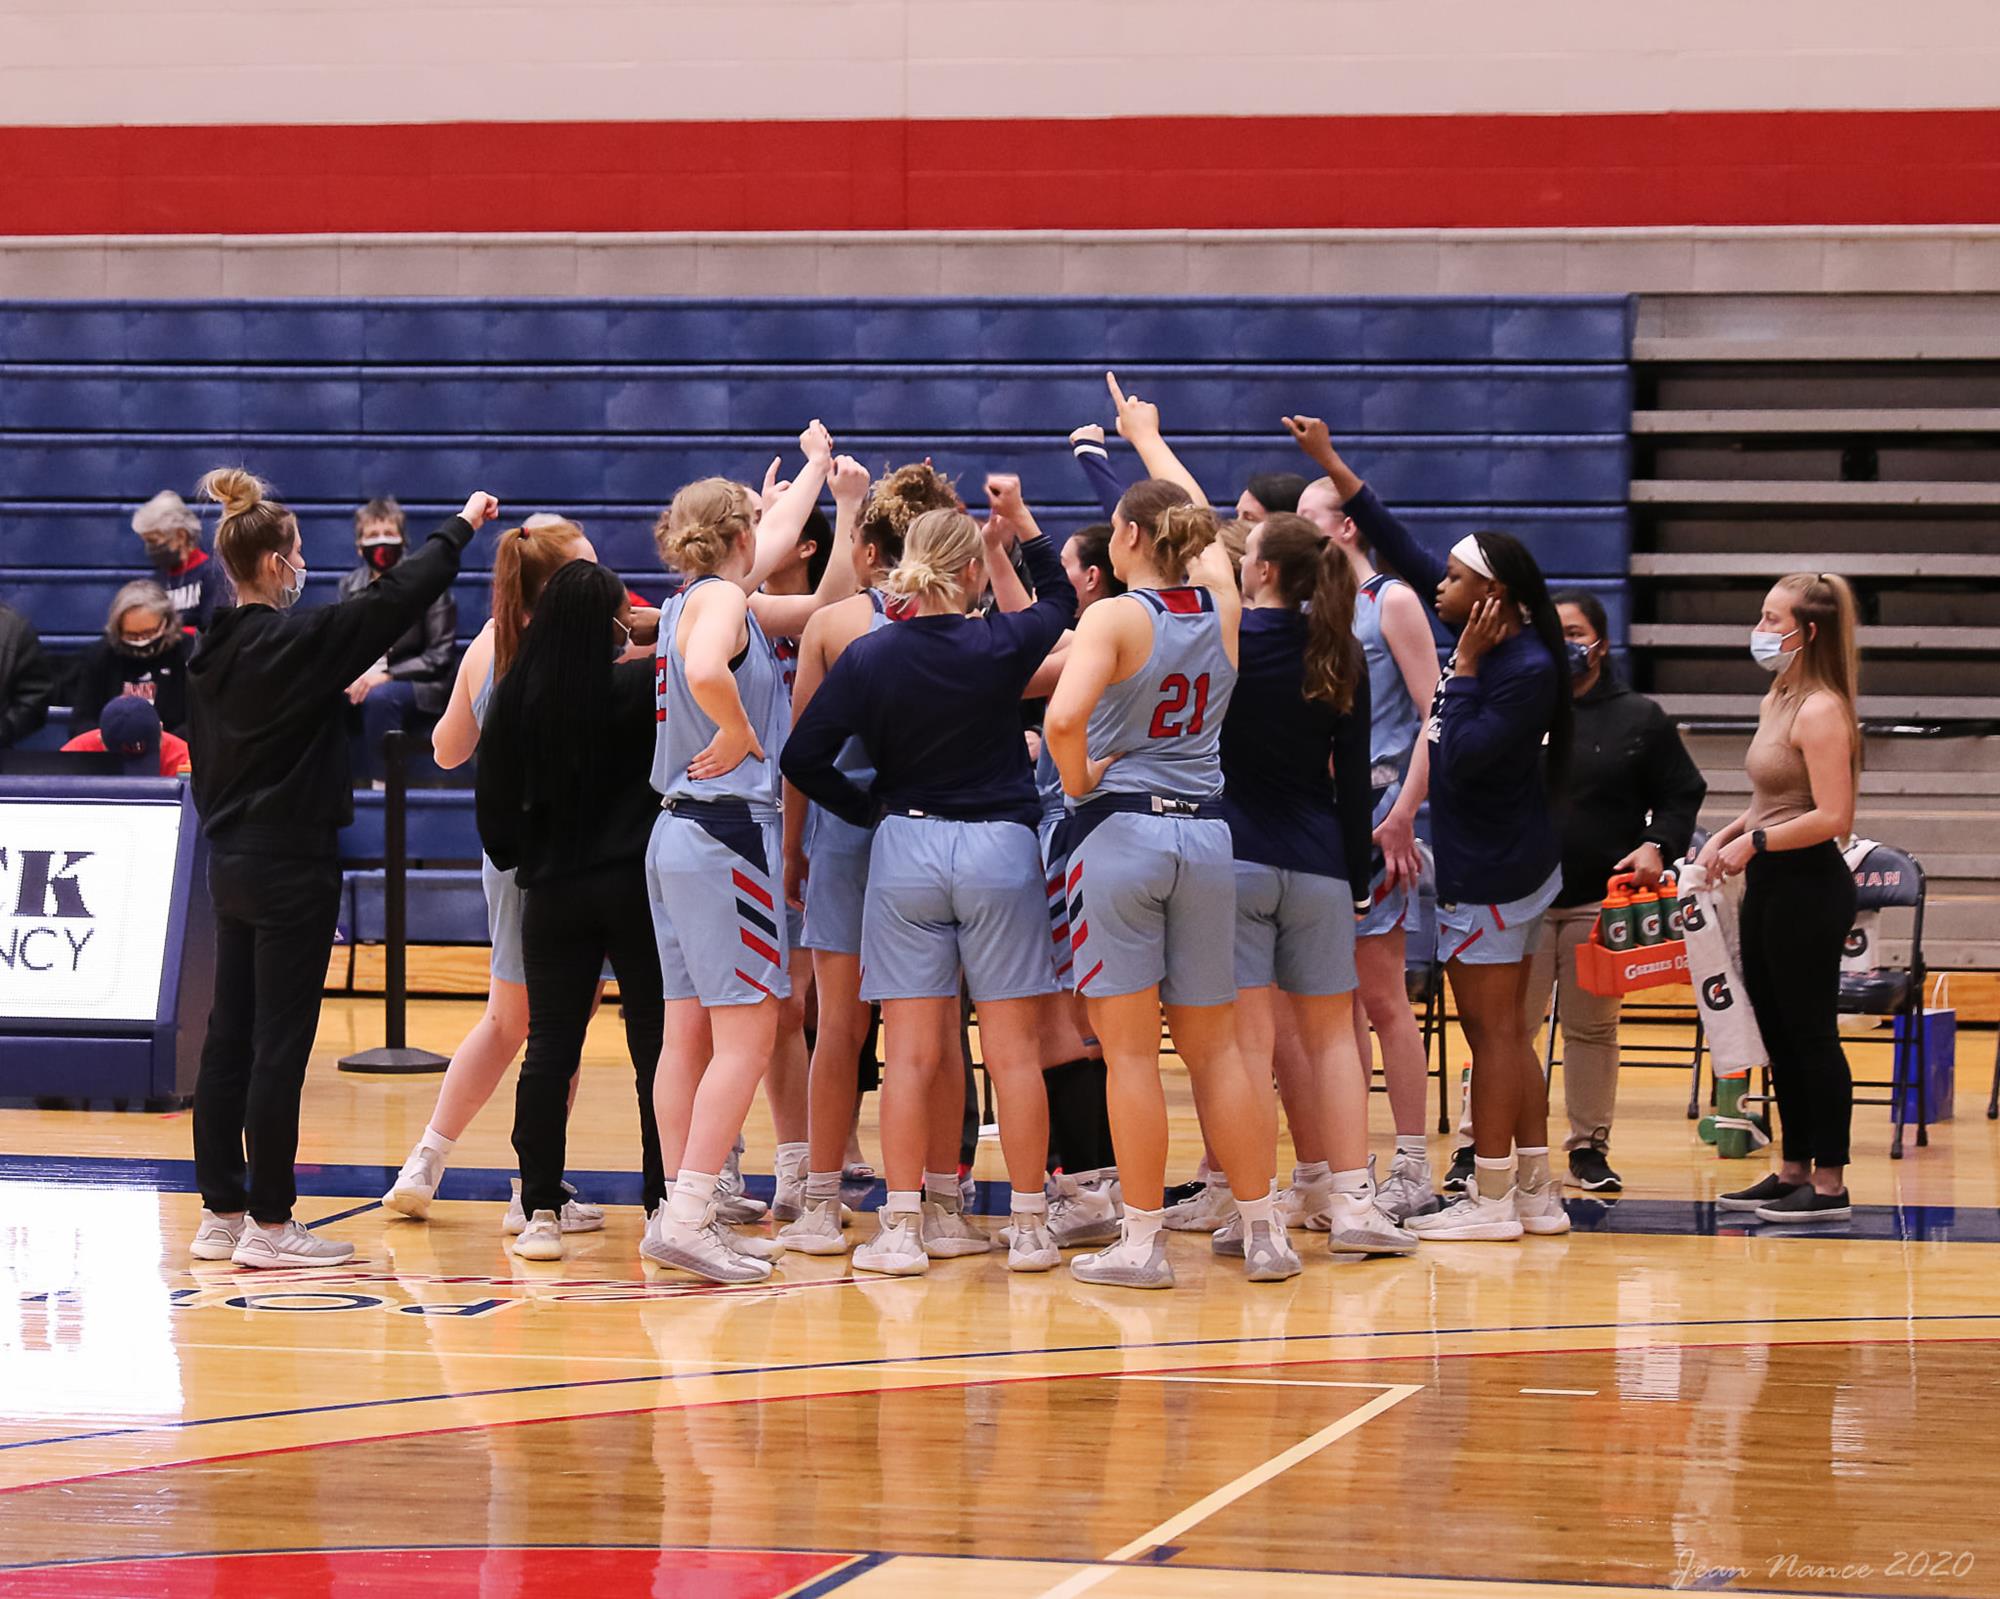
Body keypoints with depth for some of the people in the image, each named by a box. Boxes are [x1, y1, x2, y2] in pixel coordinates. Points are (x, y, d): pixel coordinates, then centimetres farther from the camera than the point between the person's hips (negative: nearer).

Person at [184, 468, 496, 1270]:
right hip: (292, 866, -8)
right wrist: (460, 528, 2)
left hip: (232, 863, 8)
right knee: (280, 1046, -4)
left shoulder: (212, 652, 7)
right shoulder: (292, 642, -15)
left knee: (229, 1040, 10)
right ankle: (269, 1224, -1)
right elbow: (394, 600, -11)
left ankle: (221, 1212, 15)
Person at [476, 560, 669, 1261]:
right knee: (657, 1044, 4)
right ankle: (666, 1207, 5)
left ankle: (541, 1211, 2)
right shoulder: (640, 686, -10)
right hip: (636, 887, -3)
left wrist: (511, 854, 25)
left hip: (552, 890, 3)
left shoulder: (517, 695, 0)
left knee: (549, 1047, 5)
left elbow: (496, 796, 8)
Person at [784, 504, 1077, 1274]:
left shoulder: (869, 657, -4)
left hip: (905, 845, 1)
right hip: (999, 848, -1)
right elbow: (1059, 601, 16)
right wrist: (1021, 527, 20)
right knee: (1013, 1048, 3)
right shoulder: (1001, 645, -6)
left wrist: (867, 809, 10)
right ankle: (1029, 1225, 8)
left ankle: (903, 1228, 1)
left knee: (912, 1052, 2)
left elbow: (804, 758, -3)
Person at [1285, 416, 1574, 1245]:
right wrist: (1332, 464, 11)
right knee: (1505, 1032, 12)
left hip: (1492, 875, -9)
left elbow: (1462, 756, -25)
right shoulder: (1489, 639, 5)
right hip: (1497, 865, 9)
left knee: (1492, 1029, -4)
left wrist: (1464, 668, -19)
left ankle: (1491, 1199, 1)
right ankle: (1536, 1190, 17)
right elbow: (1403, 552, 11)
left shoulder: (1526, 669, -19)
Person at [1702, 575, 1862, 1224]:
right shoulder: (1776, 702, 12)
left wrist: (1755, 842, -16)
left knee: (1810, 1033, -4)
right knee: (1777, 1031, 14)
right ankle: (1794, 1170, 23)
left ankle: (1829, 1186, 2)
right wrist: (1729, 836, 8)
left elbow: (1831, 817, -23)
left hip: (1807, 887, -10)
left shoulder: (1821, 712, -17)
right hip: (1769, 885, 10)